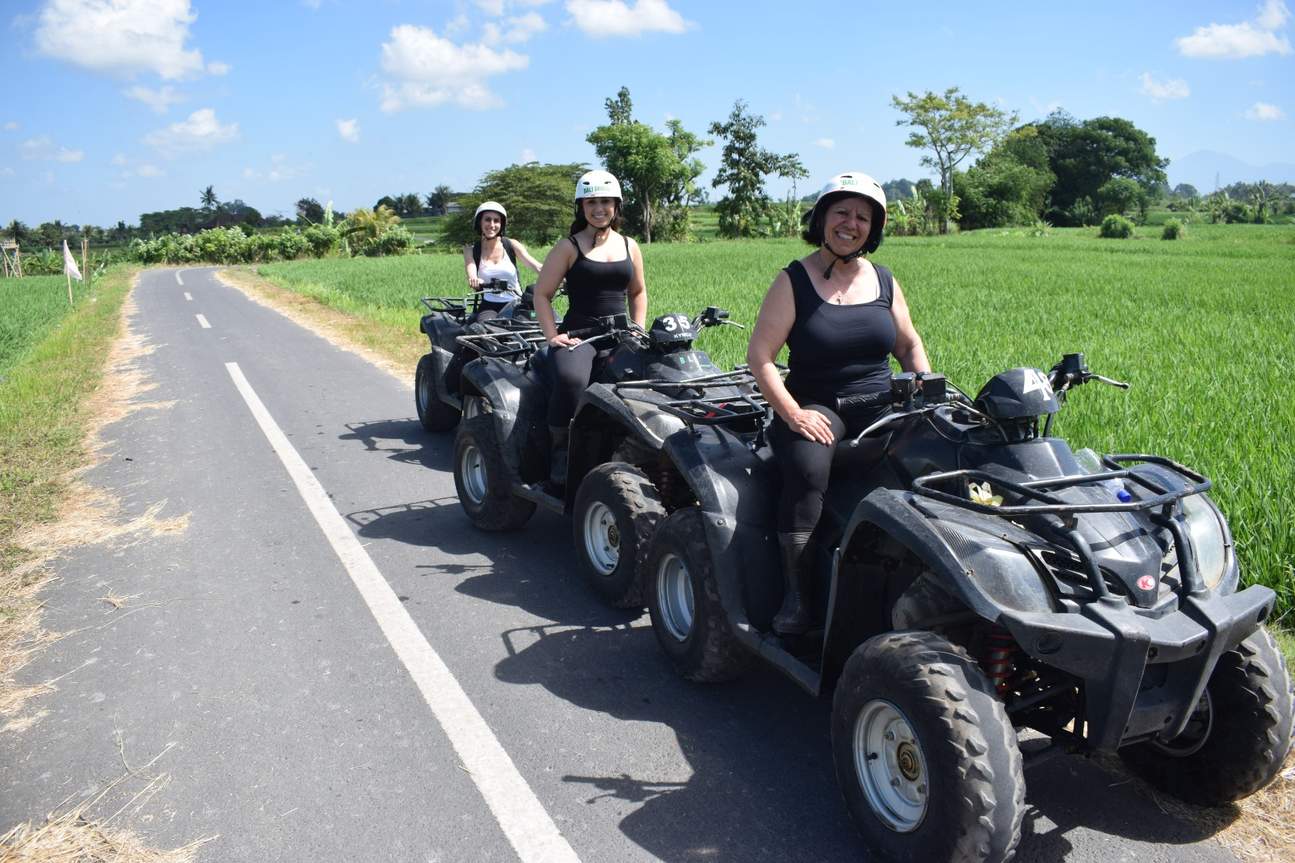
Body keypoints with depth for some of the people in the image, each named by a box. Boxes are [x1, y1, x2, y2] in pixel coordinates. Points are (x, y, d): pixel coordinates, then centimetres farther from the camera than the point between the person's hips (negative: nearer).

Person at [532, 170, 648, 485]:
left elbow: (638, 291, 27)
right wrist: (552, 336, -9)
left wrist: (638, 330, 12)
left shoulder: (629, 246, 17)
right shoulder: (569, 248, 4)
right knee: (571, 379, -38)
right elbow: (542, 294, 3)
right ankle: (560, 449, -16)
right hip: (578, 336, -4)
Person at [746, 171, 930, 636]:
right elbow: (759, 354, -7)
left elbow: (909, 345, 22)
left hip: (880, 406, 4)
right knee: (808, 471, -35)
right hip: (814, 405, -4)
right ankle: (795, 594, -23)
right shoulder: (793, 281, -1)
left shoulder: (883, 281, 12)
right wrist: (792, 413, -18)